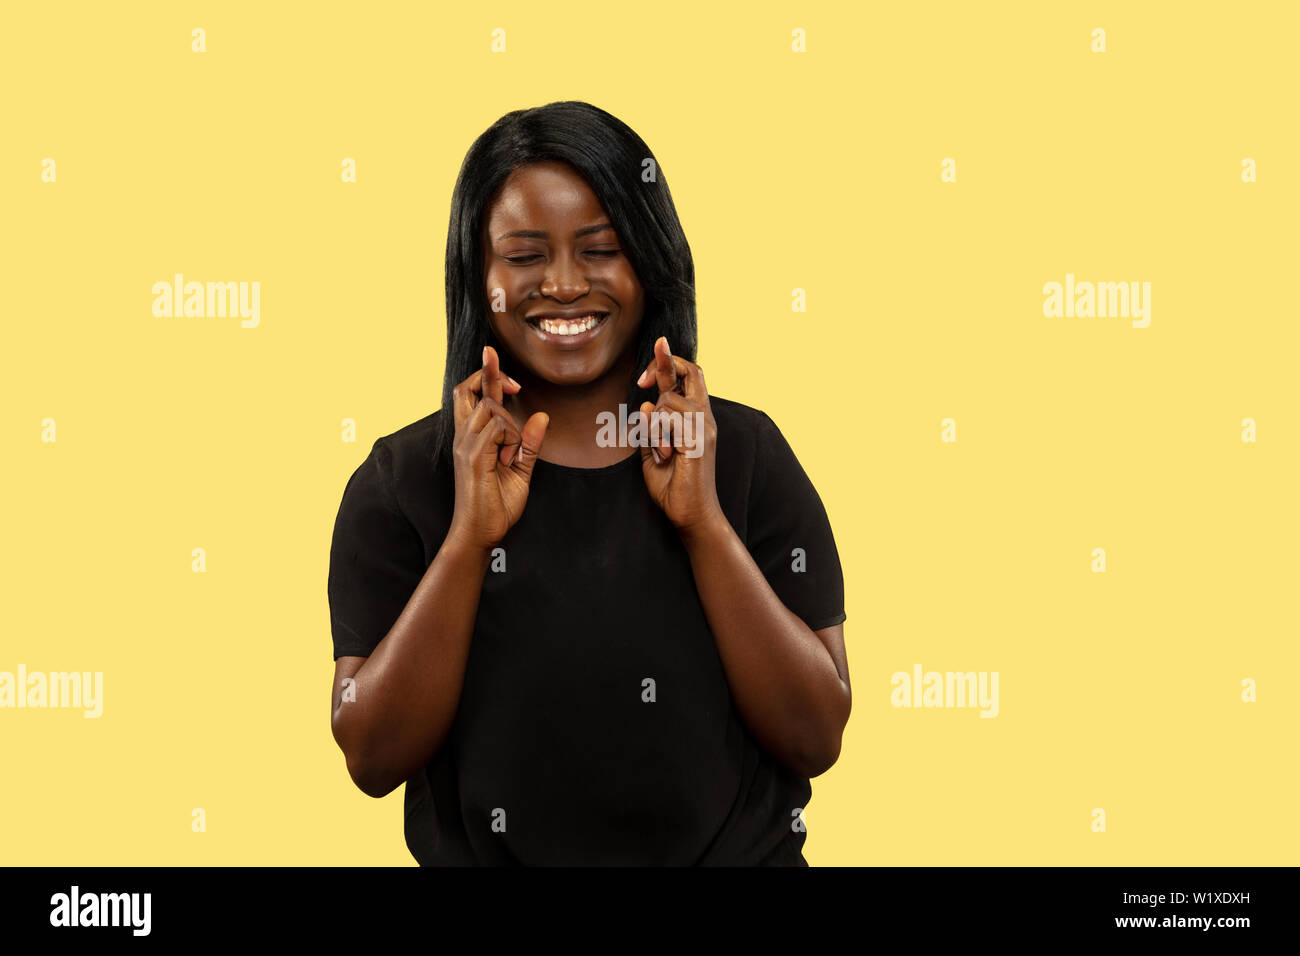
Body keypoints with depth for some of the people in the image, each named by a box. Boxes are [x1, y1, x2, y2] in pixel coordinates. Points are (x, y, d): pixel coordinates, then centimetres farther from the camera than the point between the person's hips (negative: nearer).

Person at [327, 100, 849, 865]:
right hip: (482, 855, 0)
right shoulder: (402, 480, -6)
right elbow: (375, 759, -12)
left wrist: (705, 522, -20)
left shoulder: (746, 453, -6)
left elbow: (816, 740, -11)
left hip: (737, 851, 0)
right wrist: (469, 538, -21)